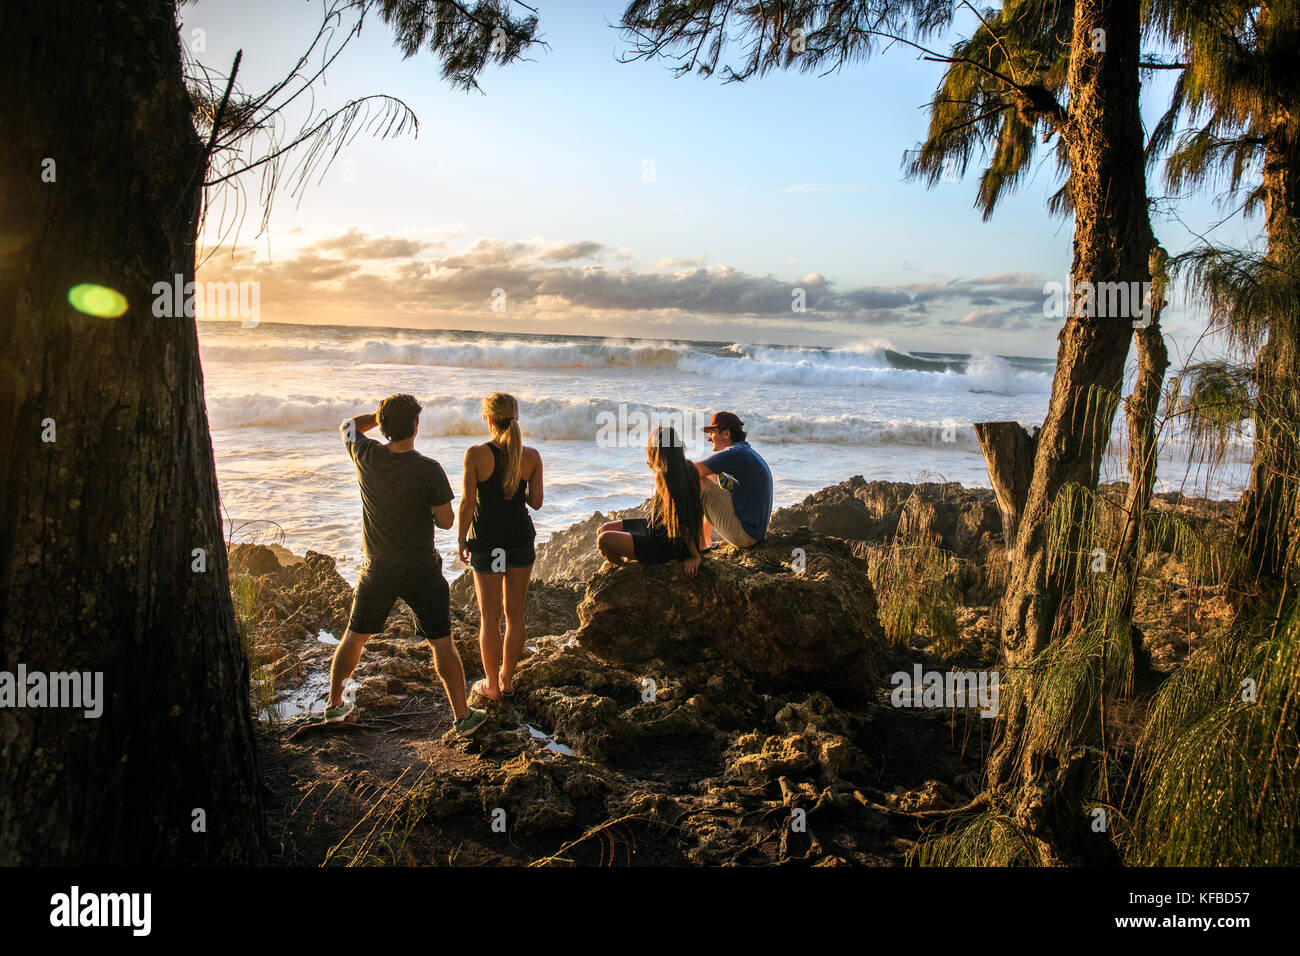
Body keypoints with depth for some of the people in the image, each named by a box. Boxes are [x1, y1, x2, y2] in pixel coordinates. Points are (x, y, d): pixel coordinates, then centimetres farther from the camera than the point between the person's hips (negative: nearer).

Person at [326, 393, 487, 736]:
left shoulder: (367, 456, -11)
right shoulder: (429, 470, -21)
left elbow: (348, 426, 11)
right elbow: (446, 521, -13)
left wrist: (386, 414, 6)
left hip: (377, 569, 3)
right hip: (421, 571, -3)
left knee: (355, 636, 21)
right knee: (442, 643, 6)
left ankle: (334, 703, 35)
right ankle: (462, 716, 13)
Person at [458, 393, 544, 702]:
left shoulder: (476, 454, -14)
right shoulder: (531, 456, -5)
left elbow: (468, 502, -12)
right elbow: (536, 502, 0)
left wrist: (461, 540, 0)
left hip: (486, 541, -2)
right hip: (521, 538, 3)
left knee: (489, 617, 8)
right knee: (514, 613, 15)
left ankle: (491, 685, 19)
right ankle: (507, 679, 25)